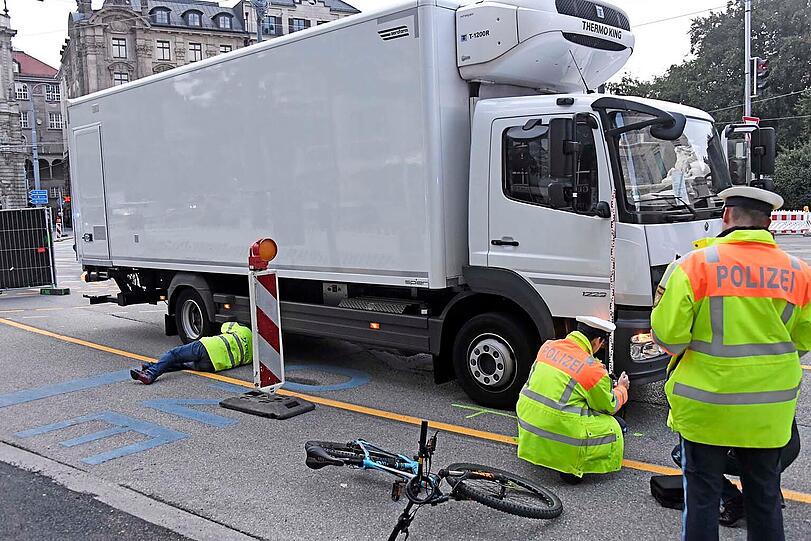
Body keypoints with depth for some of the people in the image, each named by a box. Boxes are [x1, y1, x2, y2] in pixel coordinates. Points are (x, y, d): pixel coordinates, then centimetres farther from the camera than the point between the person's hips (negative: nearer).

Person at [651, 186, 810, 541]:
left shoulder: (695, 264, -14)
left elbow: (668, 335, -17)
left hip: (706, 408, -3)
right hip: (769, 412, 3)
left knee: (702, 496, 11)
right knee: (765, 499, 20)